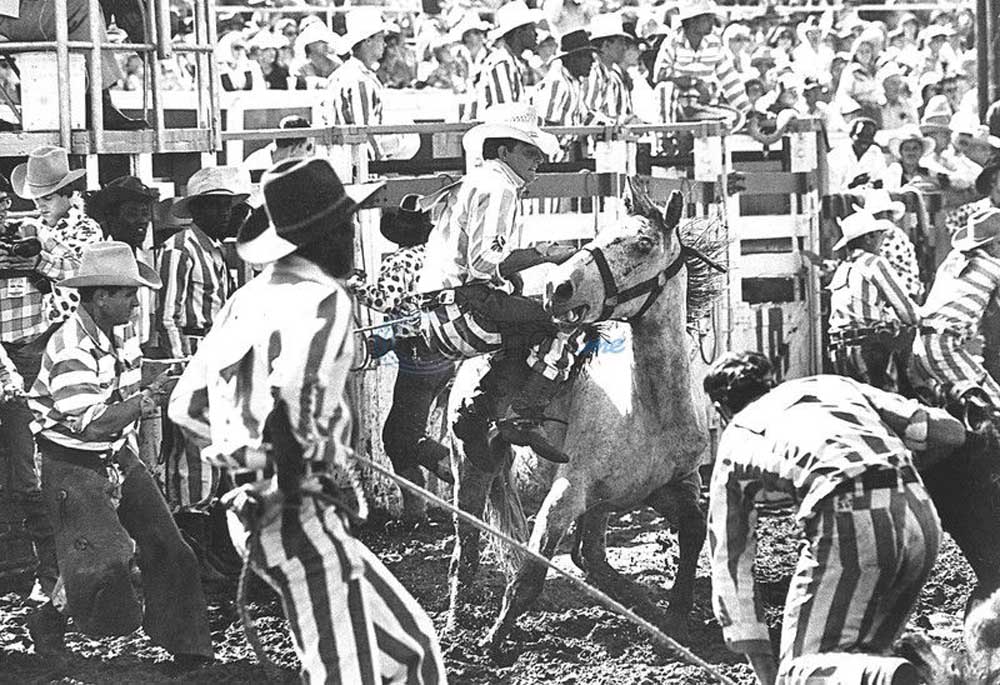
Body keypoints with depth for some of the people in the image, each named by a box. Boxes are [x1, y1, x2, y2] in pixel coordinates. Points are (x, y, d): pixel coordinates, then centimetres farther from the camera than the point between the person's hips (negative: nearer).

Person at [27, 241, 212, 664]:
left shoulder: (123, 332, 3)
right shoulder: (71, 349, -24)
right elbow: (93, 424, -30)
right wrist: (147, 400, -29)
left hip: (117, 457, 8)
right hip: (72, 465, -7)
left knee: (168, 550, -1)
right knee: (87, 566, -4)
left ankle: (188, 648, 4)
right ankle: (46, 630, 24)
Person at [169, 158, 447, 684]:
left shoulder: (248, 299, 12)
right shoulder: (322, 300, -14)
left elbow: (186, 407, 14)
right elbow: (299, 384, -32)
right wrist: (328, 457, -14)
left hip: (260, 516, 9)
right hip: (303, 517, -9)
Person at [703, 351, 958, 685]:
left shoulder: (733, 445, 26)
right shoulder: (832, 384, 33)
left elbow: (729, 564, 27)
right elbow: (952, 431, 23)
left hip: (849, 519, -5)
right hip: (921, 514, 5)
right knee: (859, 656, 22)